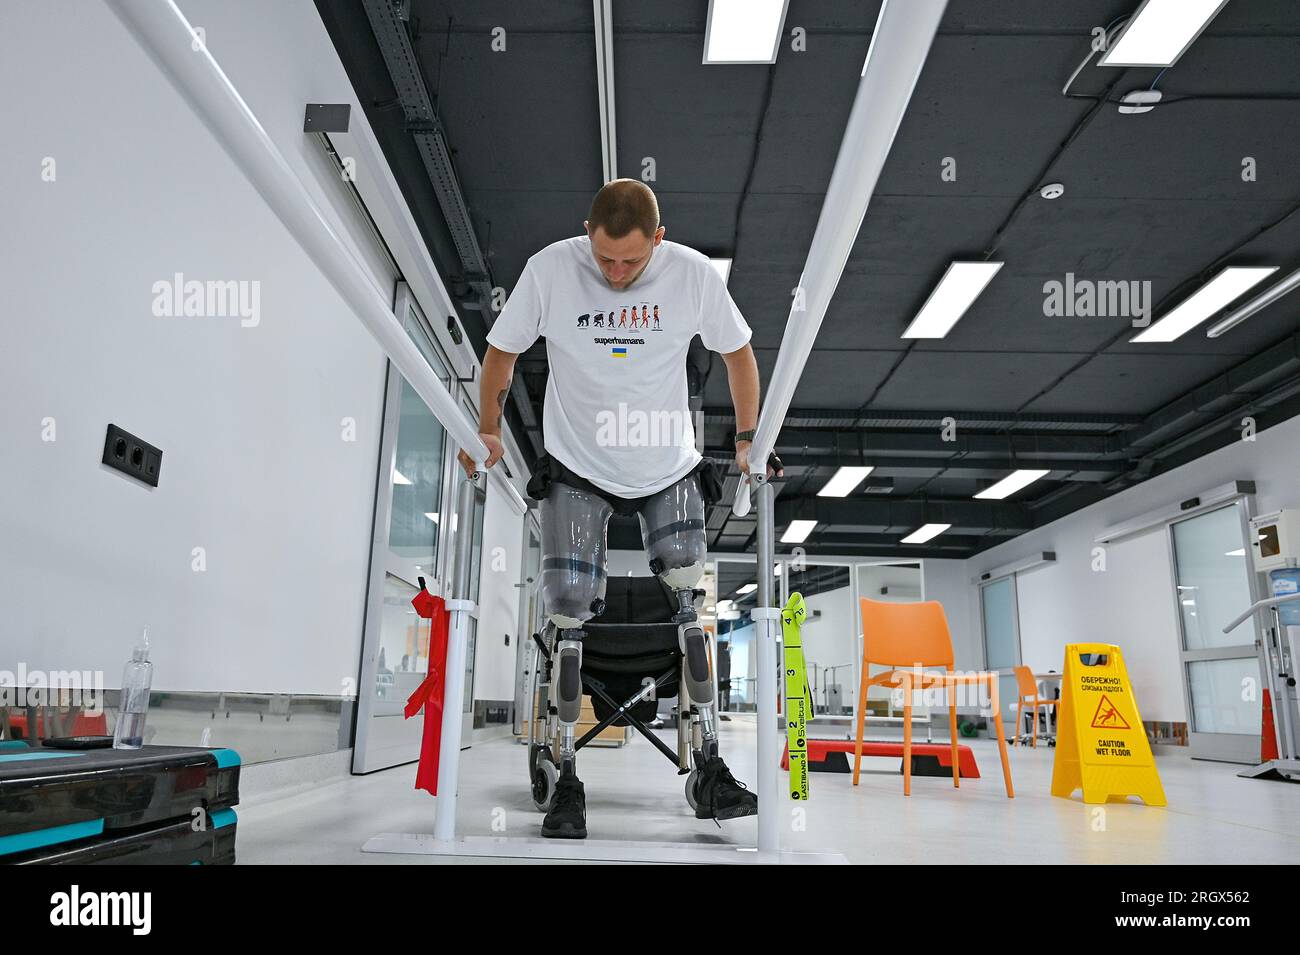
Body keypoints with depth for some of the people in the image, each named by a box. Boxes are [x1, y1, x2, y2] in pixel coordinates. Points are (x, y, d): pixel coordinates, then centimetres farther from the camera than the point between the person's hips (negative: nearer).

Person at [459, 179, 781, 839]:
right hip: (575, 469, 0)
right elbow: (501, 352, 1)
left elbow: (738, 353, 4)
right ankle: (566, 779, 9)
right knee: (568, 617, -5)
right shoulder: (549, 270, -14)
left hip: (669, 468, 1)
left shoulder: (694, 274, -12)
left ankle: (709, 771, 1)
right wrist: (487, 431, -5)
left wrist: (747, 440, 1)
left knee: (689, 605, -10)